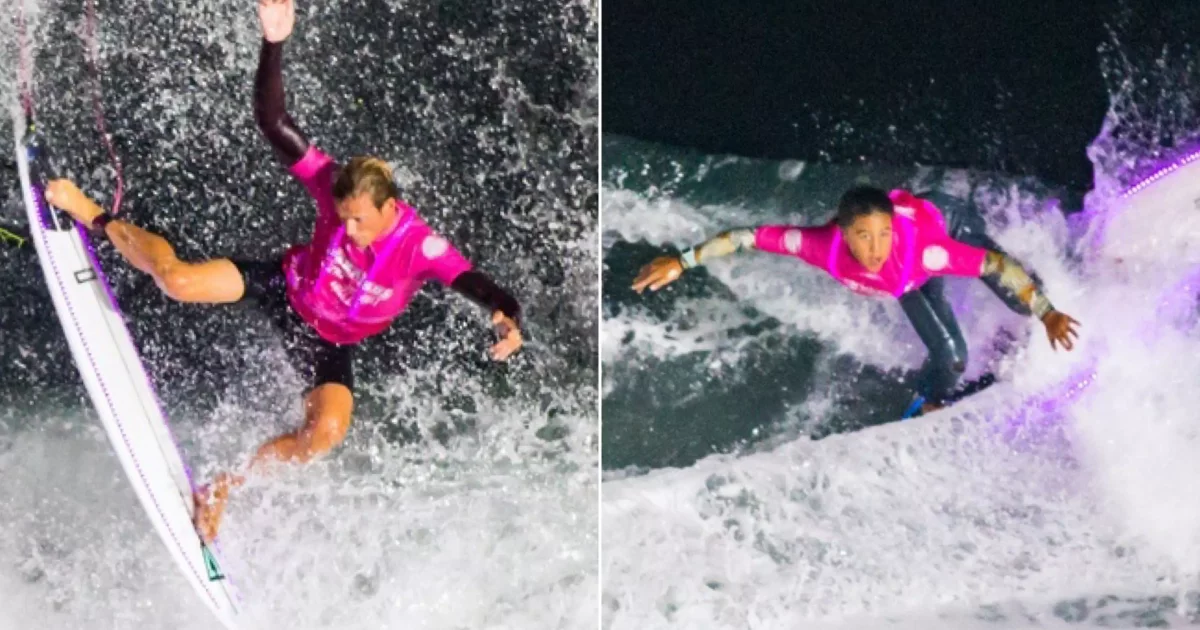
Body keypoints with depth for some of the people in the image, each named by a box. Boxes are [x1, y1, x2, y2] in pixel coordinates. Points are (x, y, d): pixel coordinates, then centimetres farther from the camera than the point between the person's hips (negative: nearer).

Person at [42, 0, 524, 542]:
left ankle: (227, 483, 3)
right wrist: (274, 44, -39)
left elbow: (475, 283, -38)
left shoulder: (421, 248, -30)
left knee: (325, 436, -23)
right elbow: (274, 124, -26)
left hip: (329, 346, 0)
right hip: (284, 288, 1)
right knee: (176, 280, -15)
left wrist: (508, 317, -61)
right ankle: (92, 215, 17)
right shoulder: (336, 187, -25)